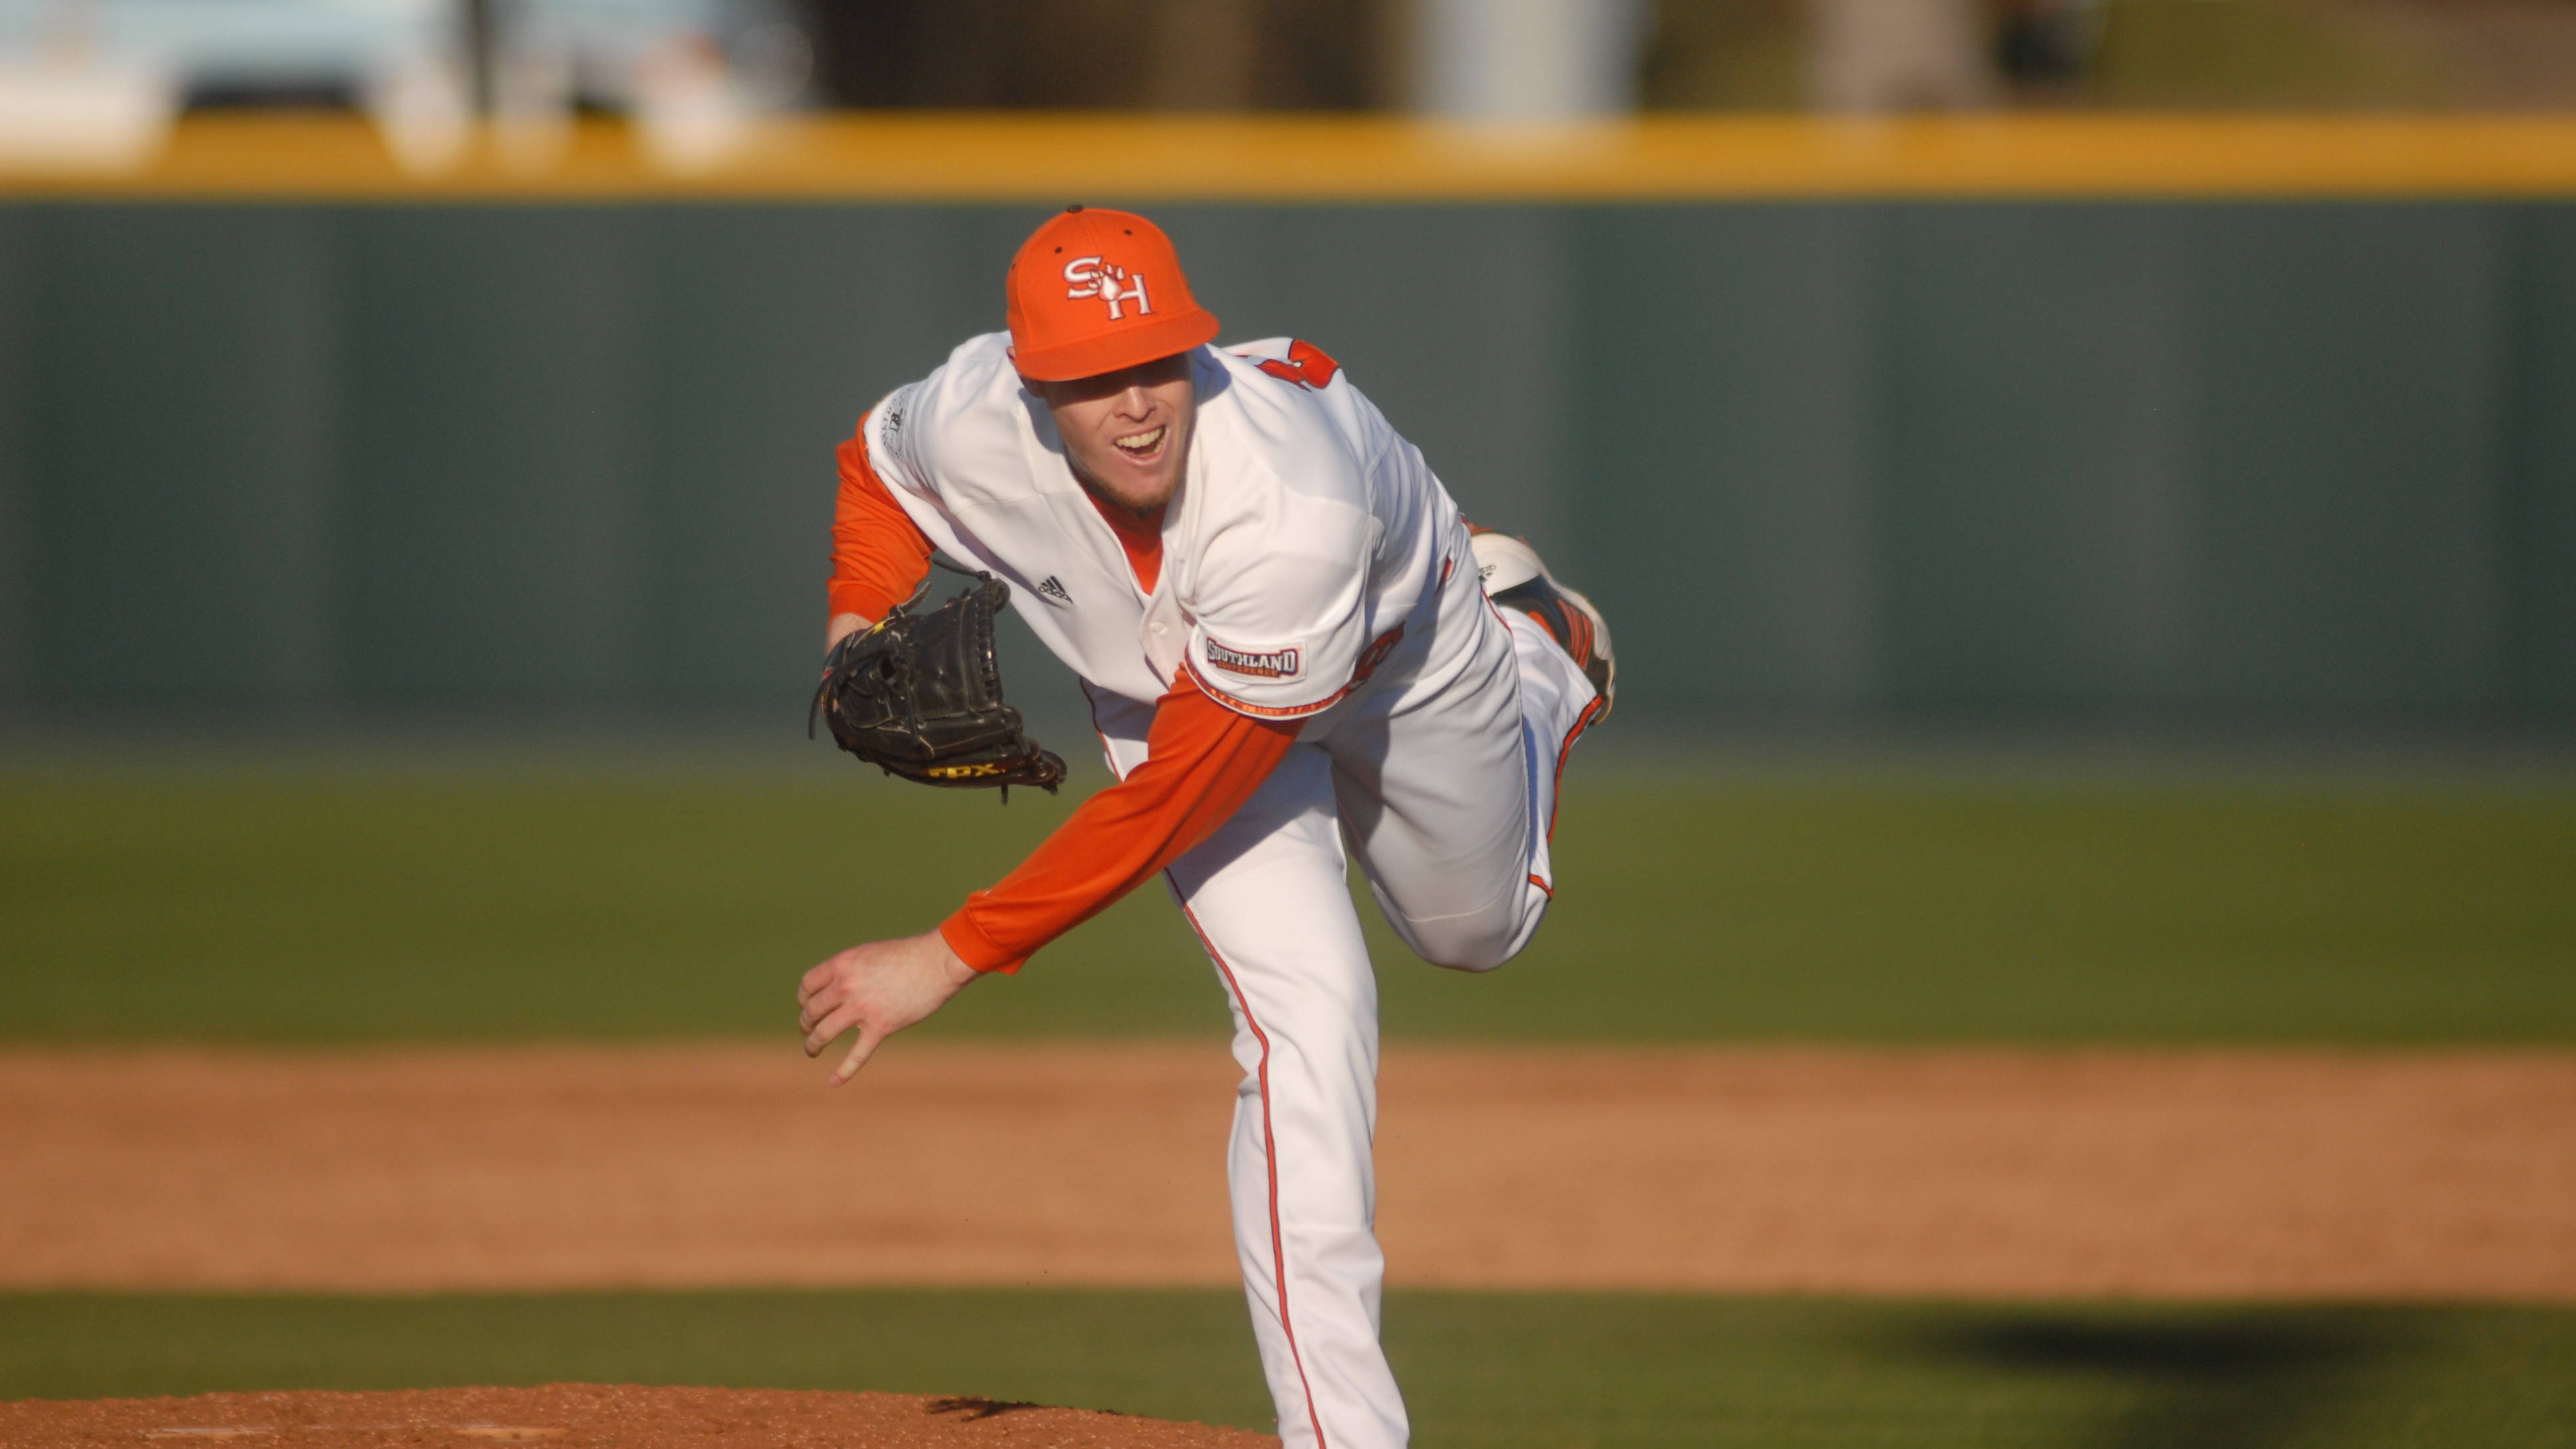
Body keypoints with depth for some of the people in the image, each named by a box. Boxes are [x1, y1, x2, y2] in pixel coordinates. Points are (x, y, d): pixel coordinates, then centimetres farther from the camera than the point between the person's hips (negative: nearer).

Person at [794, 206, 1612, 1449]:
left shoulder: (1295, 498, -49)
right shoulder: (969, 424, -36)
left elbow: (1177, 799, -44)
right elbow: (878, 460, -6)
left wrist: (951, 958, -42)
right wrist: (858, 634, -24)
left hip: (1407, 651, -1)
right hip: (1160, 680, 1)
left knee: (1476, 927, 26)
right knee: (1308, 1019, -18)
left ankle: (1536, 647, 56)